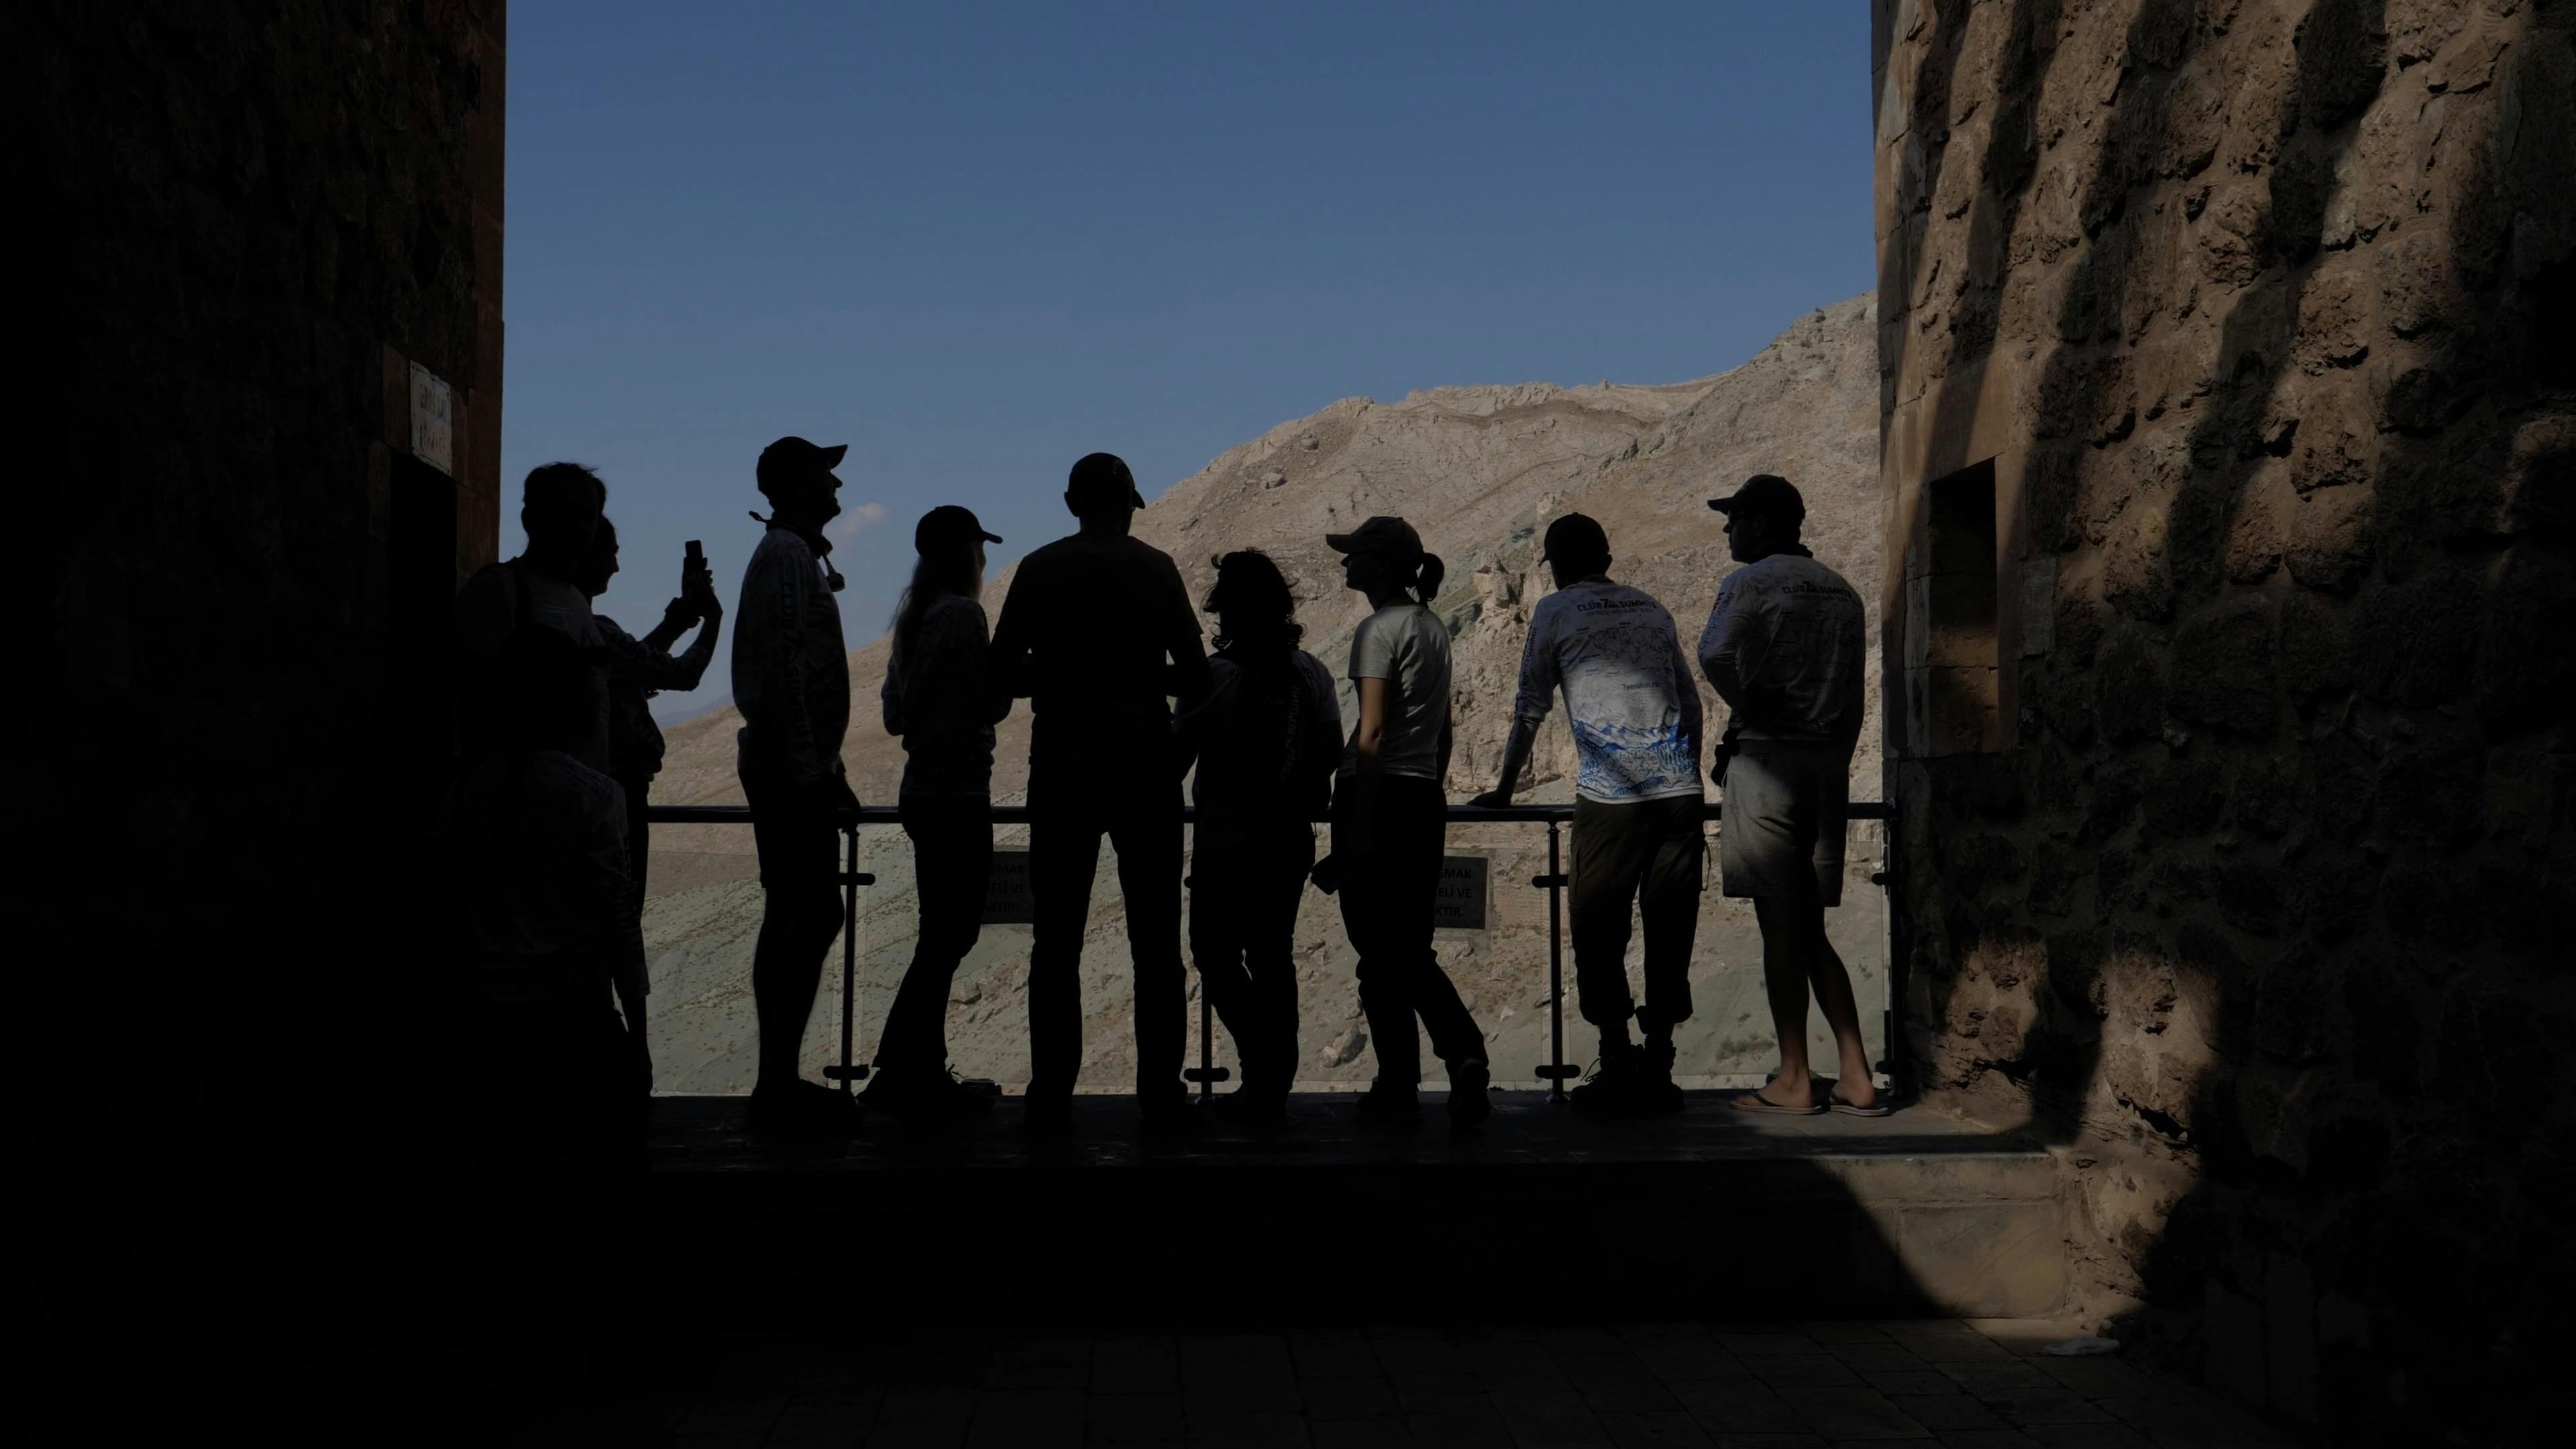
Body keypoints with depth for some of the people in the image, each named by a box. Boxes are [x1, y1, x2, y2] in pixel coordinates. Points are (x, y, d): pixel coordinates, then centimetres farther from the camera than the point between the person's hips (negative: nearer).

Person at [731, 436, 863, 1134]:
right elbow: (786, 669, -20)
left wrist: (826, 770, 23)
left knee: (791, 918, 10)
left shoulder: (791, 553, 21)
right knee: (814, 914, -11)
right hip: (792, 767, -11)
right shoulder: (787, 555, -11)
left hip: (790, 767, 11)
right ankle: (781, 1086, -8)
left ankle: (777, 1083, 15)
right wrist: (812, 770, -22)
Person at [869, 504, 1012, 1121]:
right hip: (959, 793, -9)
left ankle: (929, 1075, 18)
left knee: (943, 934, 14)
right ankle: (895, 1074, -6)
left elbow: (894, 714, 16)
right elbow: (994, 702, -15)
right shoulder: (963, 613, -13)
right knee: (947, 937, -6)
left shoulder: (913, 616, 13)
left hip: (922, 792, 9)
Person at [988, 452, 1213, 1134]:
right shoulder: (1154, 568, 0)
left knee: (1057, 942, 6)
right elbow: (1194, 679, -1)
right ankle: (1161, 1095, 5)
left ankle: (1050, 1097, 6)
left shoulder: (1040, 570, 3)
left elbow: (1003, 673, 2)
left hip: (1062, 770, 1)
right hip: (1144, 768, -1)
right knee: (1155, 943, 5)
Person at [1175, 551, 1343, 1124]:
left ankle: (1265, 1069, -6)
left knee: (1216, 954, 7)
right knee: (1273, 955, 14)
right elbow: (1332, 753, 4)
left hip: (1227, 843, -5)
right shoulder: (1312, 673, 1)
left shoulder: (1219, 674, -14)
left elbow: (1179, 750, -10)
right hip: (1290, 841, 5)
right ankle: (1275, 1080, 17)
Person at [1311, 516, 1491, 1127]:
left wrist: (1358, 833, -17)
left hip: (1378, 796, -8)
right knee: (1410, 951, 12)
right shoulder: (1434, 627, 15)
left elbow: (1371, 737, -17)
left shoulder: (1379, 629, -11)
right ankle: (1465, 1054, -3)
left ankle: (1398, 1081, 10)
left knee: (1379, 952, 3)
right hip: (1425, 801, 8)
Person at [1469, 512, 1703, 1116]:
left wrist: (1504, 789, 24)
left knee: (1600, 931, 4)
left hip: (1611, 796, -4)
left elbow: (1529, 709, 12)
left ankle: (1619, 1070, 3)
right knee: (1670, 931, 6)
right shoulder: (1652, 608, 21)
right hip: (1679, 790, 4)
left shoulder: (1556, 611, 9)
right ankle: (1658, 1071, 10)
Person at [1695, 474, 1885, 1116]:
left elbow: (1715, 653, -23)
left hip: (1769, 757, -7)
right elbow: (1853, 698, 17)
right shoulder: (1841, 592, 17)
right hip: (1829, 761, 7)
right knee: (1810, 930, 11)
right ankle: (1857, 1078, 7)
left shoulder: (1751, 582, -4)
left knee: (1779, 927, -1)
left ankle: (1794, 1081, 3)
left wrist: (1747, 714, -8)